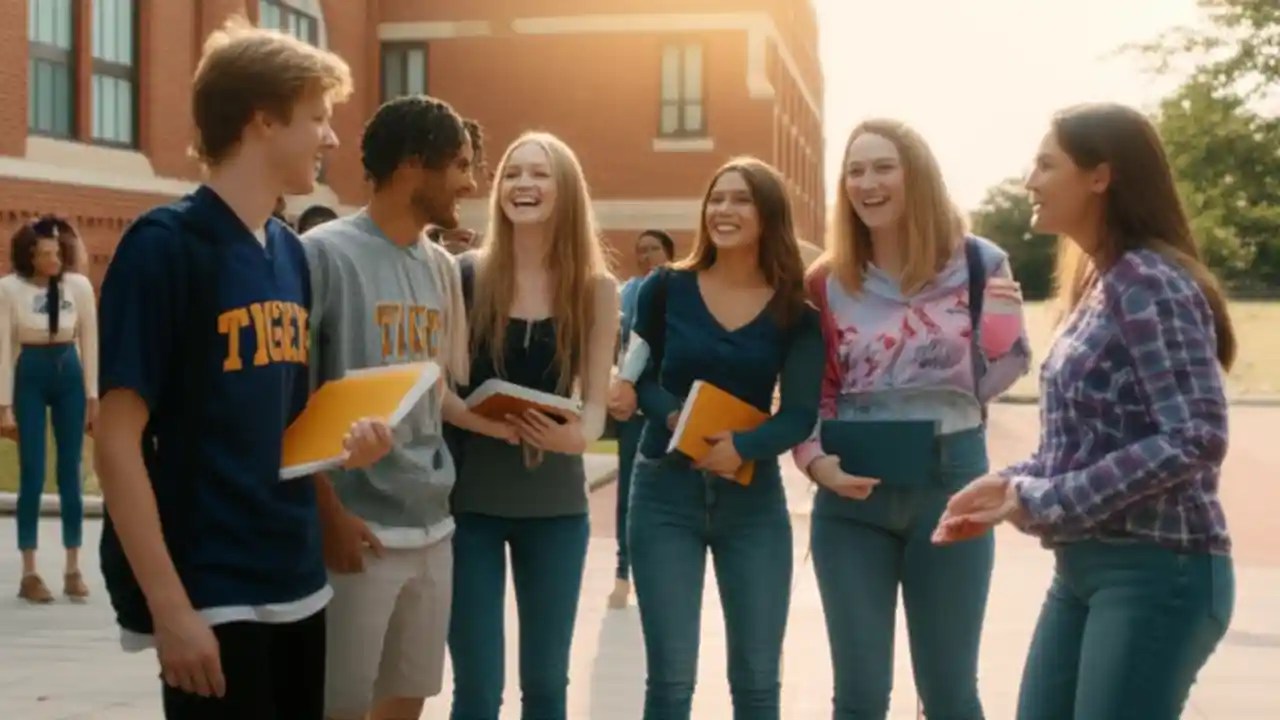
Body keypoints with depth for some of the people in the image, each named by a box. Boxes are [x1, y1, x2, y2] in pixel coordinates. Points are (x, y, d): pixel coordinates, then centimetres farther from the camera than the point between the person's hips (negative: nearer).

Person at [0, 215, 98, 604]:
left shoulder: (79, 285, -3)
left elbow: (89, 342, 4)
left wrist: (92, 397, 3)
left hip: (69, 377, 2)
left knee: (70, 475, 5)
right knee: (32, 476, -1)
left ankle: (72, 570, 12)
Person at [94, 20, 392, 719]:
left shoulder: (291, 252, 9)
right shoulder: (164, 244, -13)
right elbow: (117, 439, -15)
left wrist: (342, 442, -3)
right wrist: (169, 604, -18)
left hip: (298, 582, 8)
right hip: (209, 596, -7)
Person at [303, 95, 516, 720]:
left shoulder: (442, 268, 11)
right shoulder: (325, 254, -10)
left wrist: (507, 428, 6)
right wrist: (329, 513, -15)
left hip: (431, 525, 7)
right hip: (358, 527, -7)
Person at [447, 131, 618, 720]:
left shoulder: (596, 288, 0)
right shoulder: (464, 275, -4)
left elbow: (595, 402, 0)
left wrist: (577, 435, -21)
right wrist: (483, 420, -18)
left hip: (556, 502, 2)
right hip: (469, 496, -2)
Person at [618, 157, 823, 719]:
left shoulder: (795, 313, 0)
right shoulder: (665, 289, -1)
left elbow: (801, 414, -6)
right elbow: (637, 377, 5)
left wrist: (743, 447, -25)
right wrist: (672, 415, -16)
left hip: (754, 496, 1)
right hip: (665, 490, -1)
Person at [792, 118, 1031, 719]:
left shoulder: (977, 263, -2)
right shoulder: (827, 280, 3)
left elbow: (993, 383, 3)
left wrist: (1004, 316, -16)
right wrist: (814, 460, -9)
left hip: (948, 482, -1)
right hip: (851, 495, 1)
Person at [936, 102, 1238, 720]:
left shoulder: (1150, 282, -15)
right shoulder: (1099, 284, 13)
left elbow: (1196, 439, -23)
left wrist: (1044, 501, -19)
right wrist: (1014, 484, 0)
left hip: (1157, 570, -9)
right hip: (1085, 564, 9)